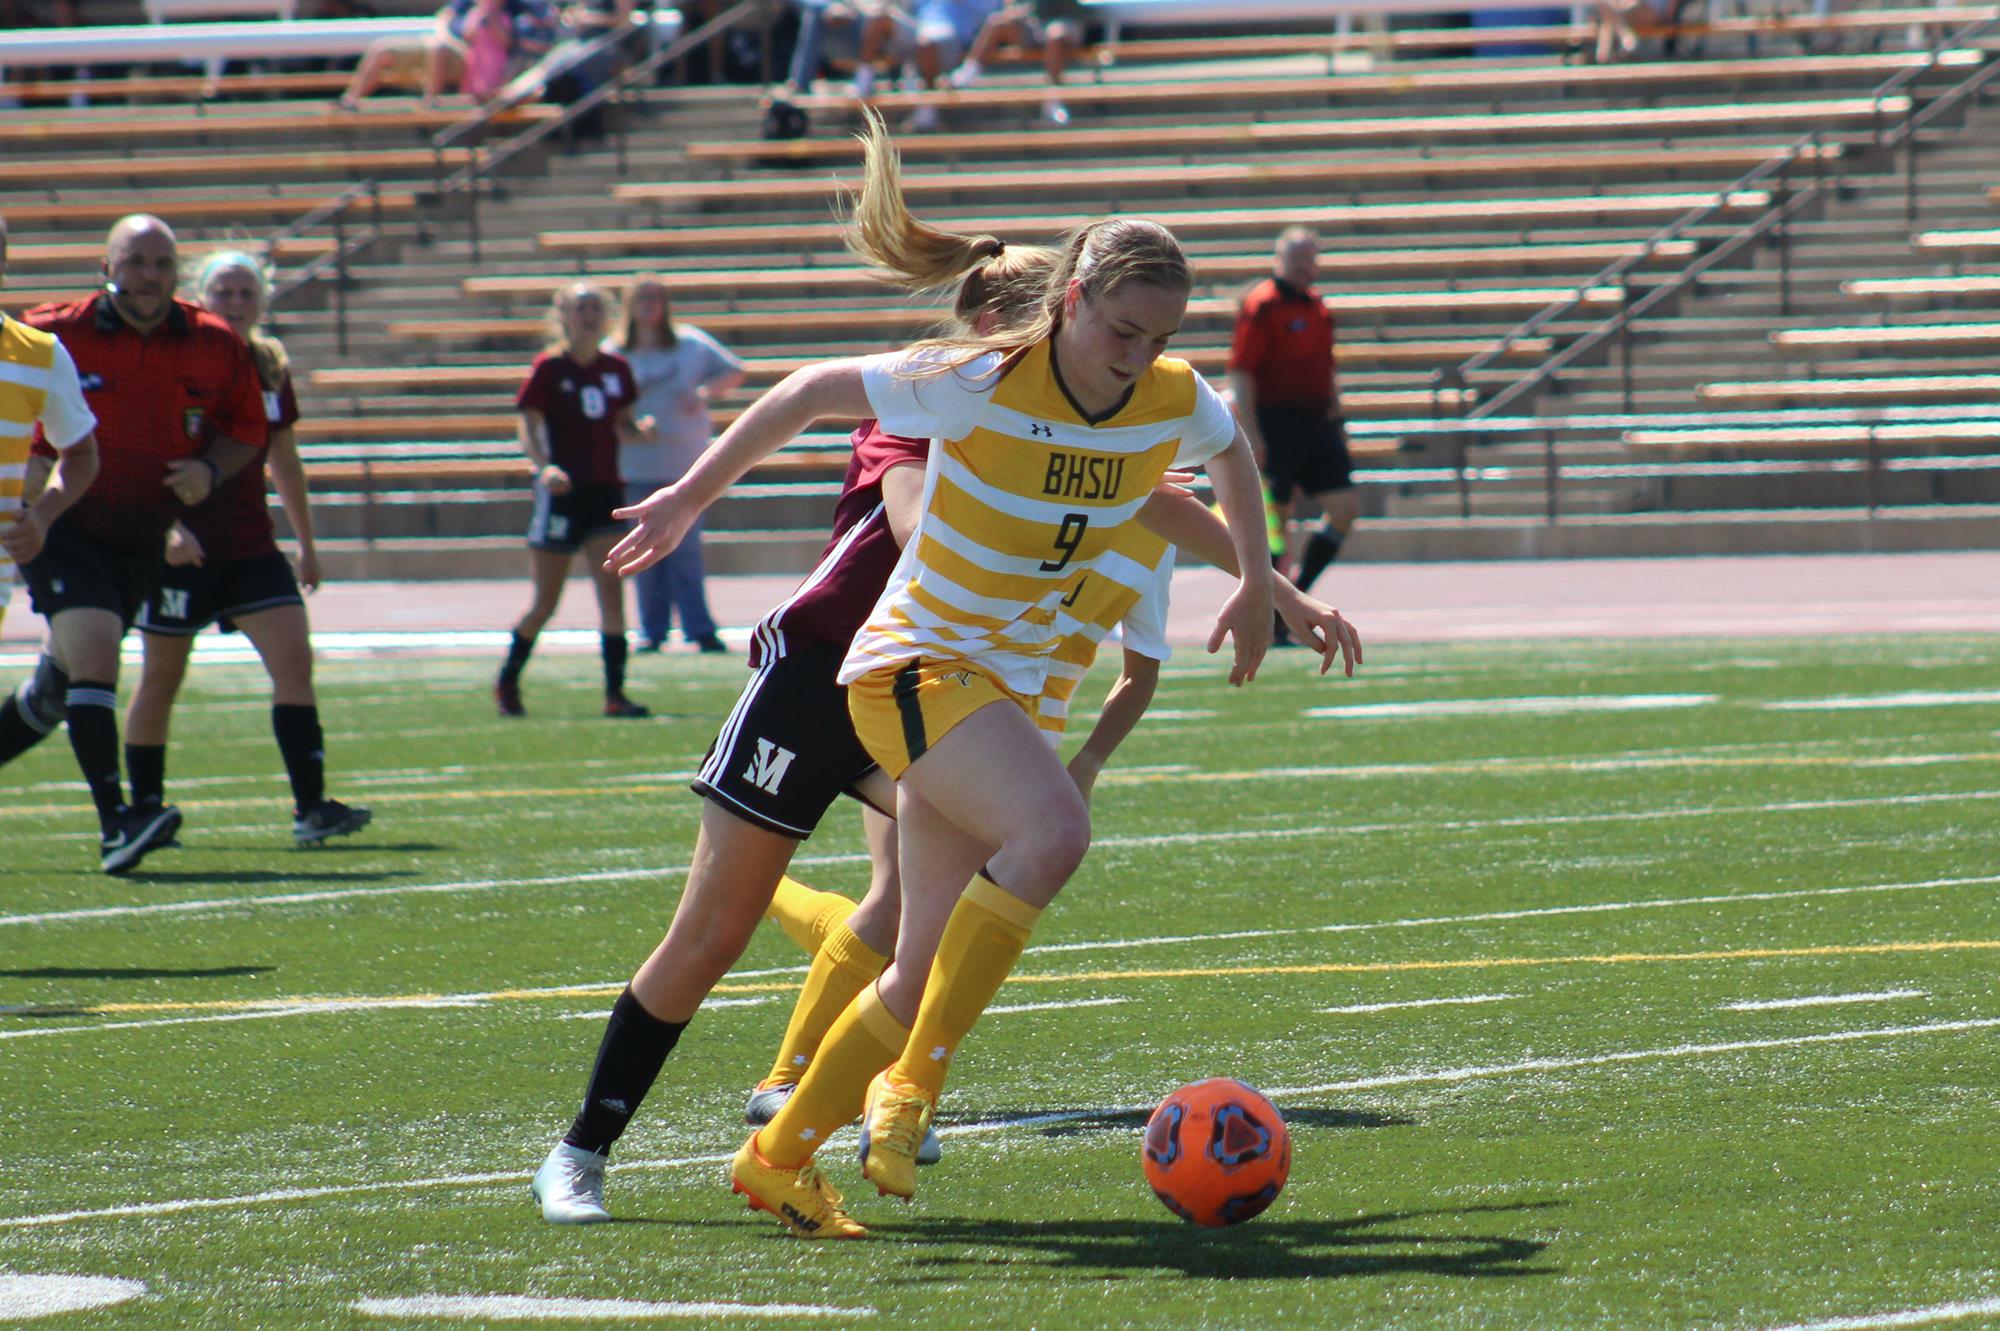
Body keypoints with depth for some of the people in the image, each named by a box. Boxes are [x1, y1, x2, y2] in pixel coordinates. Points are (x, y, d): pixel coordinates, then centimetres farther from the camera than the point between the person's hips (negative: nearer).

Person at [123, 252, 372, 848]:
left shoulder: (270, 370, 6)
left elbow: (284, 462, 19)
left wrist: (306, 542, 22)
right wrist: (167, 527, -26)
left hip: (251, 547, 4)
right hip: (183, 547, -4)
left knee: (294, 659, -11)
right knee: (162, 676, 6)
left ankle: (311, 806, -14)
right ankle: (143, 808, 20)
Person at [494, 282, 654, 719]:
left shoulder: (617, 368, 8)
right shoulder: (548, 368, -5)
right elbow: (528, 429, -7)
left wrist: (641, 431, -7)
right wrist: (545, 466, -25)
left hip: (605, 490, 4)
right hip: (561, 491, -4)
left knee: (612, 593, -8)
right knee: (546, 602, 2)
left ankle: (615, 692, -8)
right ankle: (506, 683, 22)